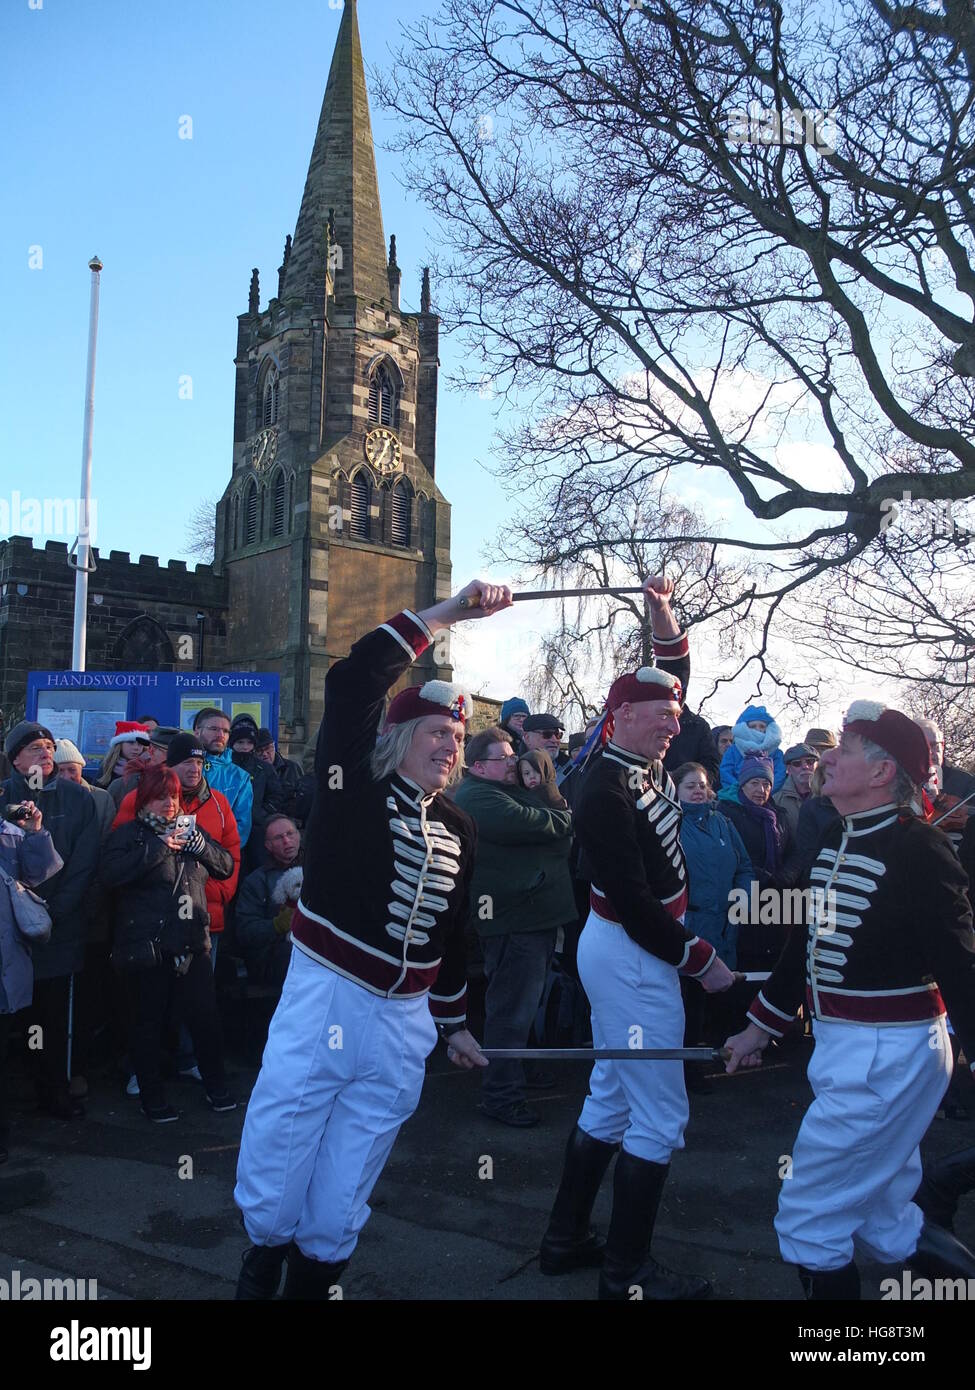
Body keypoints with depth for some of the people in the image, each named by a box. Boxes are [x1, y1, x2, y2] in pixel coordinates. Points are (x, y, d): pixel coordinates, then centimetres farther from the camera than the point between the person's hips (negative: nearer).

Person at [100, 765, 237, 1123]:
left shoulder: (189, 831, 15)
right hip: (145, 946, -4)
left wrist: (201, 844, -7)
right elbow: (110, 872, -19)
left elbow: (226, 866, 12)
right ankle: (152, 1098, 20)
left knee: (205, 1017, 4)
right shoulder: (127, 834, -1)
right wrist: (158, 847, -20)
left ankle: (216, 1088, 20)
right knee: (147, 1023, 6)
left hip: (192, 943, 4)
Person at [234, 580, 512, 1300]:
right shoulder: (355, 783, -5)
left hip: (403, 1021, 4)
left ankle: (314, 1277, 34)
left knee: (340, 1207, 11)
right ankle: (265, 1257, 36)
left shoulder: (459, 827, 10)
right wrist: (451, 609, -18)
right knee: (272, 1187, 4)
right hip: (324, 1002, -4)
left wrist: (455, 1023, 25)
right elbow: (354, 680, -19)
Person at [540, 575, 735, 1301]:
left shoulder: (644, 762, 5)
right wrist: (701, 959, -14)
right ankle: (628, 1273, 10)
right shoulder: (607, 793, -22)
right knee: (659, 1117, -2)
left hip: (627, 952, 10)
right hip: (635, 957, -10)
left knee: (611, 1099, 17)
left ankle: (568, 1239, 29)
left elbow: (672, 679, 18)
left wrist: (663, 616, 5)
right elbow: (634, 904, -23)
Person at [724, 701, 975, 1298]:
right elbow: (810, 943, 16)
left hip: (888, 1057, -9)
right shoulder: (836, 841, 7)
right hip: (845, 1048, 9)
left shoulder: (920, 851, -19)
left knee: (809, 1218, 2)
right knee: (885, 1222, 21)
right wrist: (759, 1029, 19)